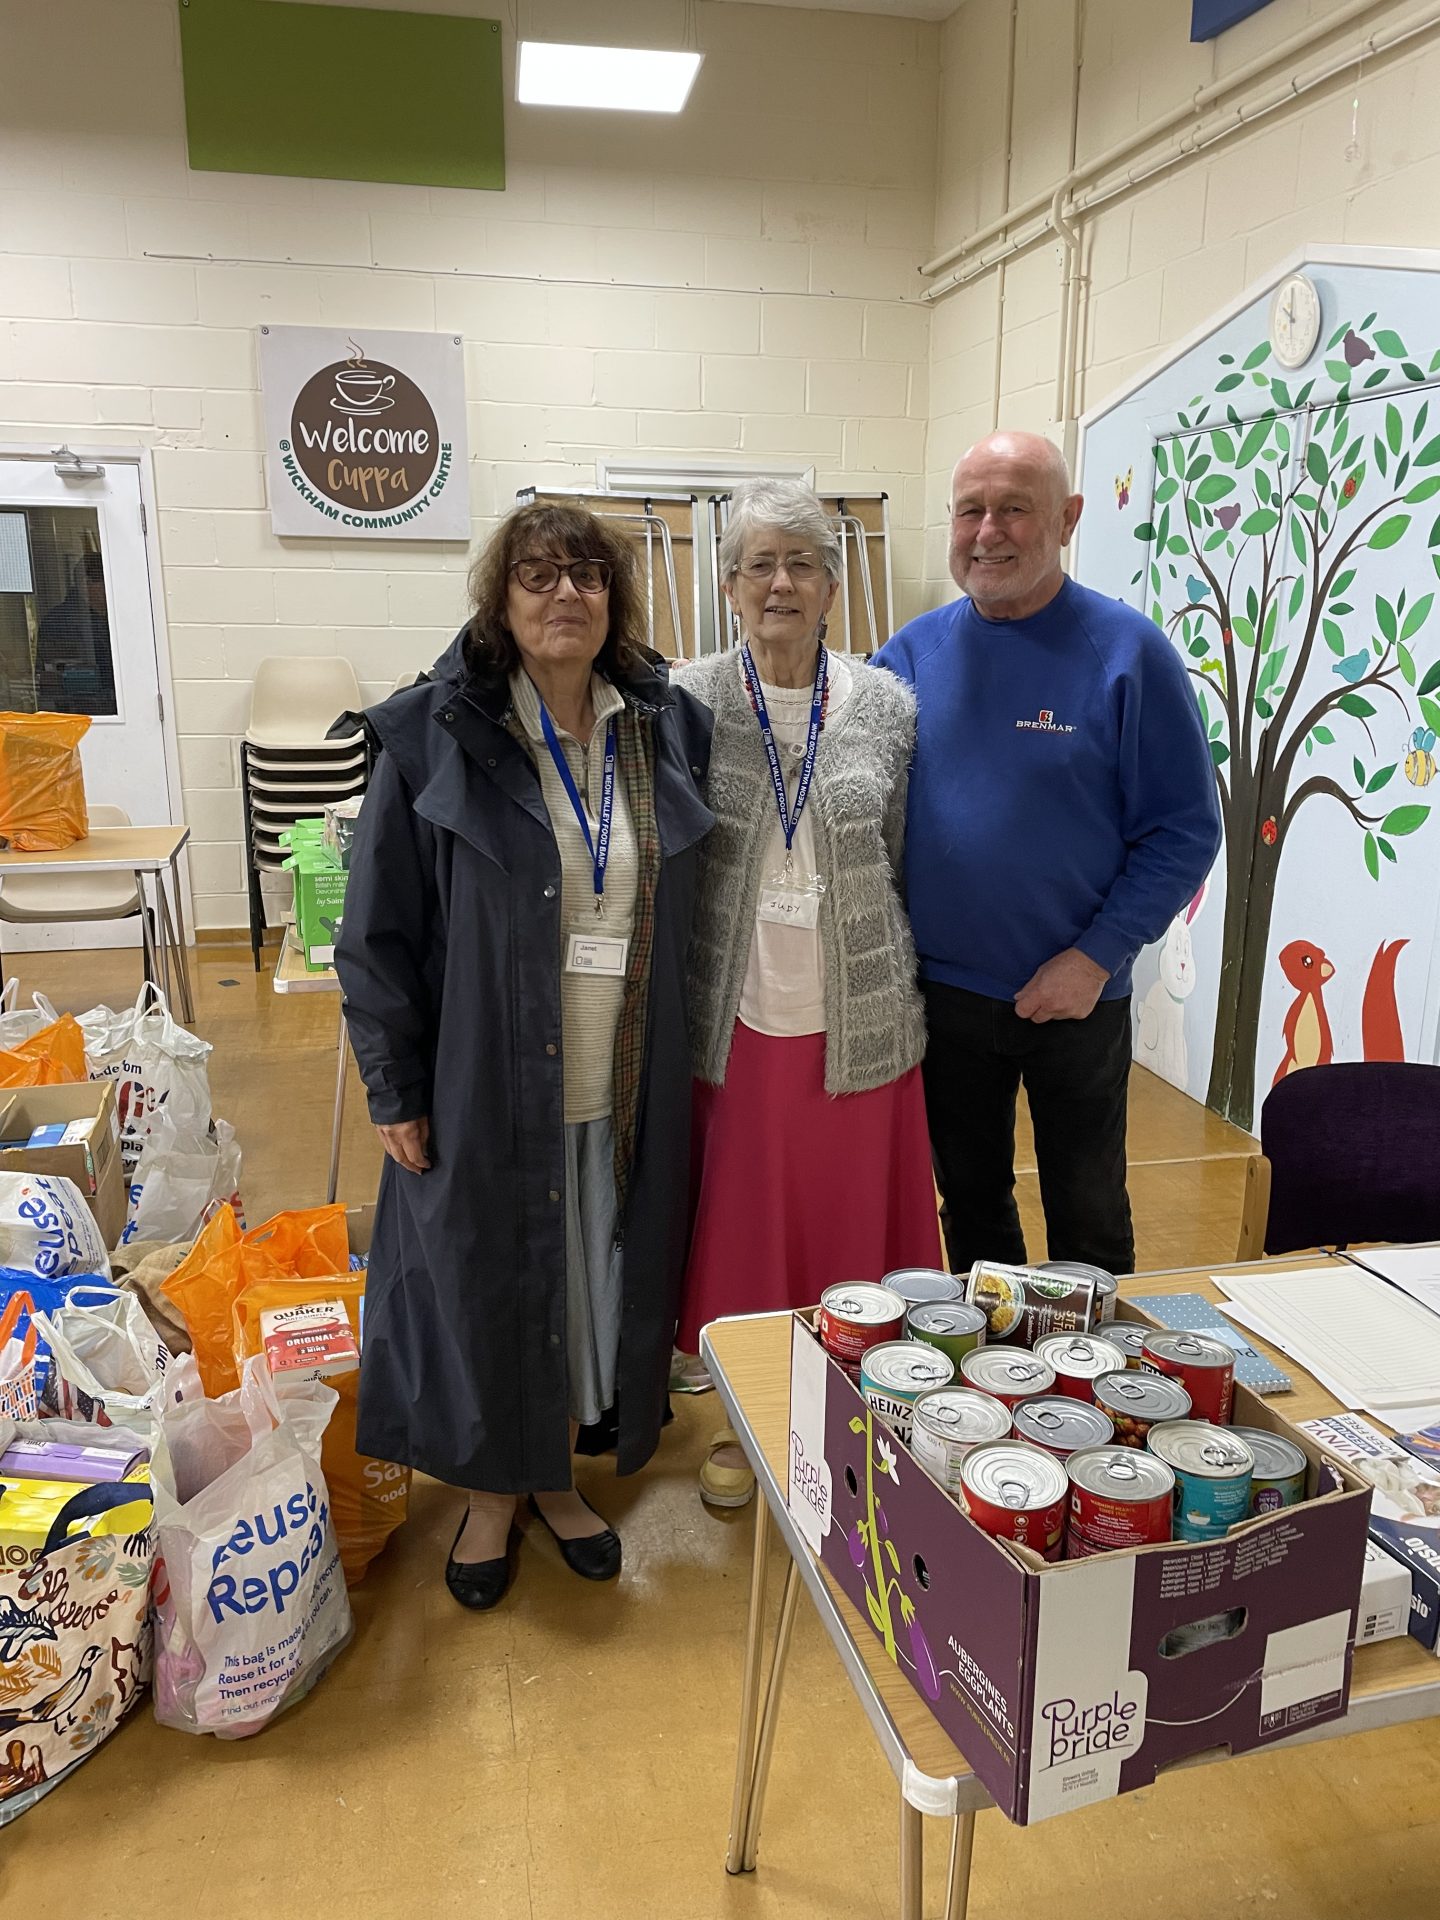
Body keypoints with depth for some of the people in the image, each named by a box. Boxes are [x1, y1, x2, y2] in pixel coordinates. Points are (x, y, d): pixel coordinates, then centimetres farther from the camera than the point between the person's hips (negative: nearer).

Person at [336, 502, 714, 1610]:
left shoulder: (669, 729, 1)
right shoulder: (438, 735, -9)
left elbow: (689, 910, 6)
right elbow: (379, 928, -6)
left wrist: (679, 1053, 3)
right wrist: (396, 1088, -8)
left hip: (623, 1090, 3)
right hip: (486, 1084, -3)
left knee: (594, 1283, 17)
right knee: (486, 1285, 12)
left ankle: (556, 1475, 42)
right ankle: (490, 1496, 38)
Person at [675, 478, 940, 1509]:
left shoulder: (888, 707, 0)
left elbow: (906, 868, 6)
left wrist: (909, 995, 8)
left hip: (859, 1026, 1)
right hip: (734, 1025, 0)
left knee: (851, 1225, 13)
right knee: (739, 1225, 12)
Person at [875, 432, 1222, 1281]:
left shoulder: (1127, 652, -11)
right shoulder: (916, 650, -1)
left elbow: (1186, 831, -10)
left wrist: (1095, 958, -16)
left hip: (1075, 996, -3)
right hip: (943, 989, 3)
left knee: (1088, 1218, 16)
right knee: (971, 1200, 21)